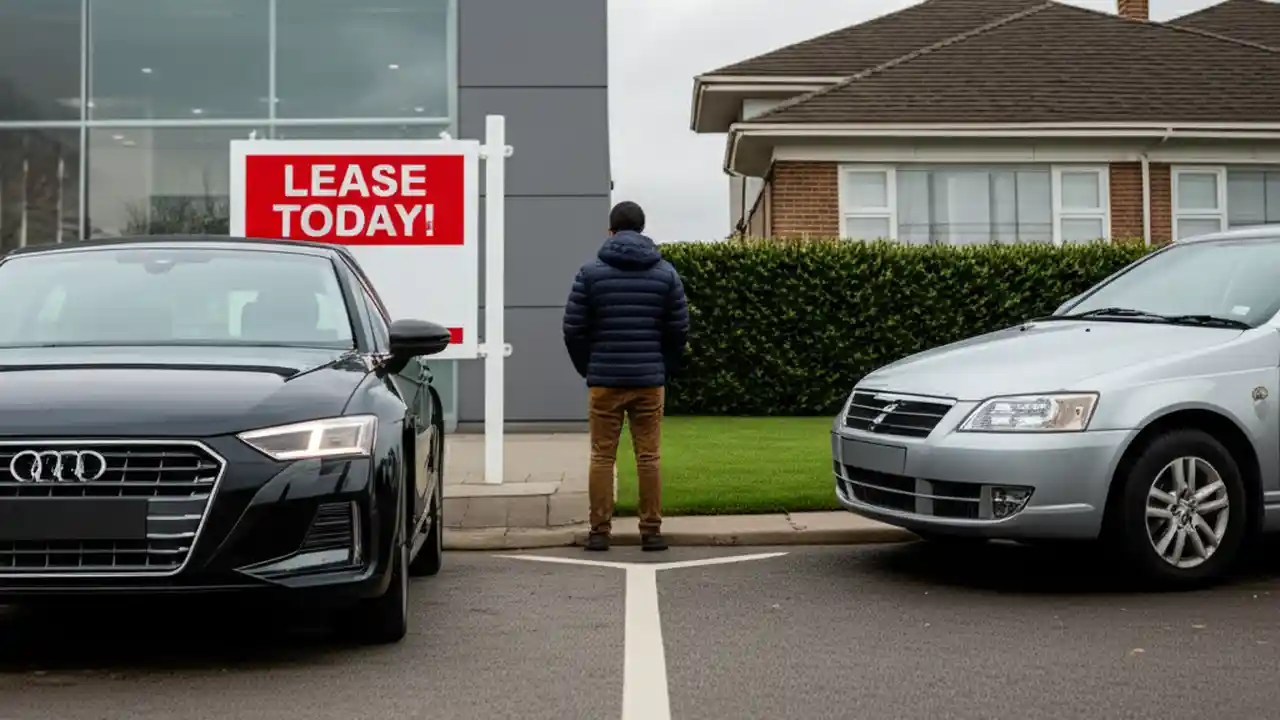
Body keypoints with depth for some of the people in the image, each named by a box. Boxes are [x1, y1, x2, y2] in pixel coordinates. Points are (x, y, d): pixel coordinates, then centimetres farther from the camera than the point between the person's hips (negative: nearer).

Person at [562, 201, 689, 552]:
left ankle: (599, 531, 6)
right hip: (650, 381, 1)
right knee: (649, 457, 6)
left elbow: (573, 329, -2)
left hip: (604, 381, -1)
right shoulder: (665, 273, 4)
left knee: (602, 457, 5)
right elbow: (679, 330, 4)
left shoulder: (591, 272, -1)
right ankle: (651, 530, 7)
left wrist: (588, 369, 12)